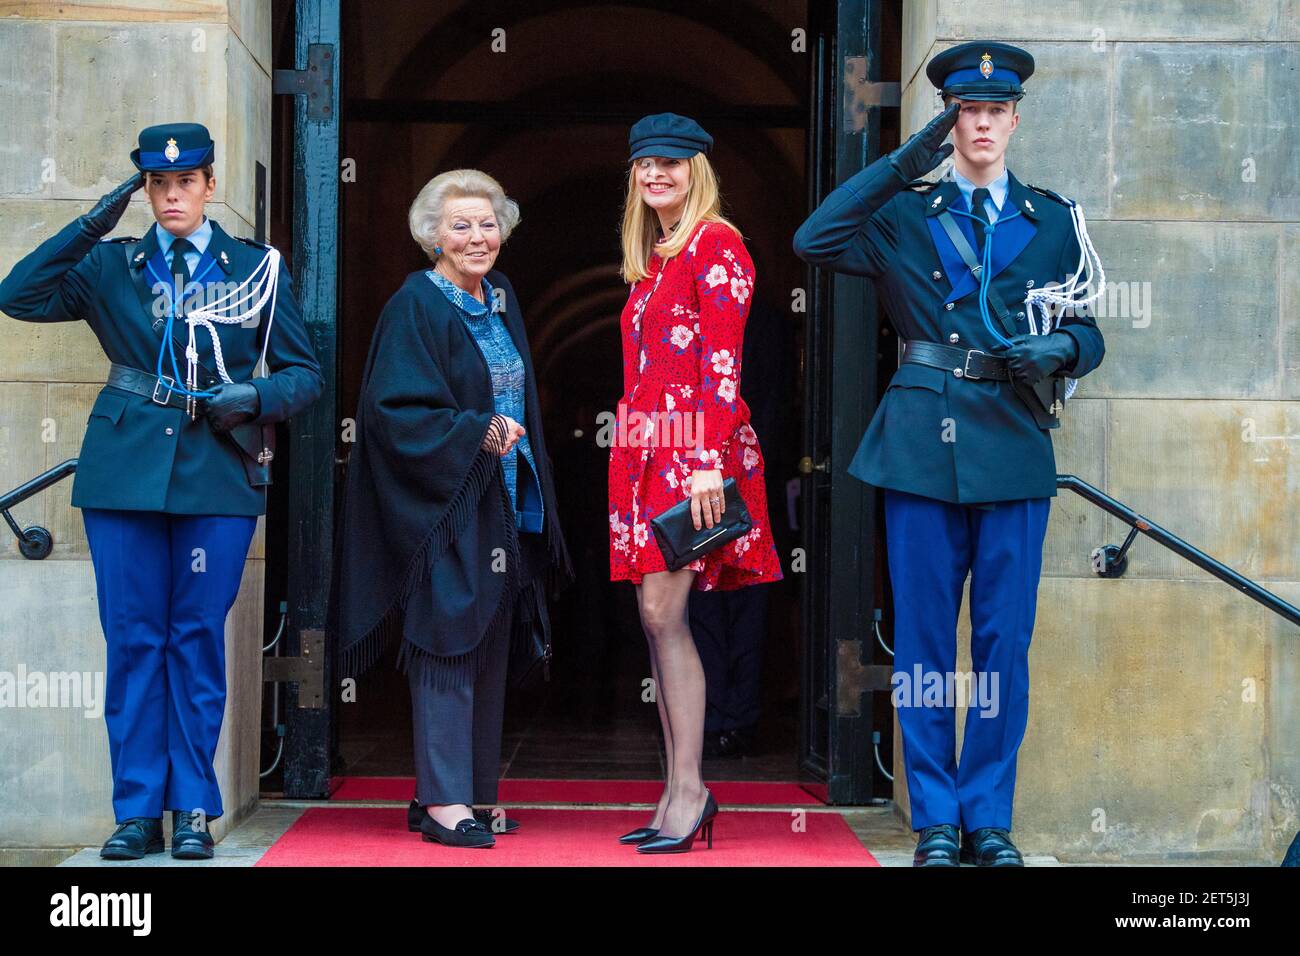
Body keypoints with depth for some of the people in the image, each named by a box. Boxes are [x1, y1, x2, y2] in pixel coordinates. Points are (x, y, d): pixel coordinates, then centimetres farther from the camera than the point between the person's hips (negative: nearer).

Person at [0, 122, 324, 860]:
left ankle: (193, 809, 10)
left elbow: (305, 375, 8)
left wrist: (255, 396, -12)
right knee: (133, 639, 2)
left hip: (220, 472, -1)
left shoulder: (257, 268, 8)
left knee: (199, 639, 2)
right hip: (126, 469, 1)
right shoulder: (112, 266, 10)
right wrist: (91, 226, -5)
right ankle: (138, 811, 9)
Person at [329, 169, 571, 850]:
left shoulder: (501, 299, 14)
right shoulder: (416, 307, -9)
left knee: (489, 648, 9)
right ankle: (443, 801, -2)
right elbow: (394, 410, -16)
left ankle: (472, 791, 17)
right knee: (448, 646, -6)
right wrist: (477, 434, -20)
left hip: (503, 507, 8)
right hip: (445, 505, -8)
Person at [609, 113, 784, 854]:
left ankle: (691, 790, -7)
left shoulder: (717, 244, -5)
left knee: (664, 611, -13)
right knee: (656, 617, 5)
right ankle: (678, 794, 9)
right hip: (647, 448, 8)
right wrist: (632, 448, 16)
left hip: (696, 450, -8)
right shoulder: (654, 257, 20)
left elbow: (723, 362, -13)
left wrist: (710, 463, -20)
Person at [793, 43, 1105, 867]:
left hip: (1015, 448, 1)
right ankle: (935, 821, 12)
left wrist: (1058, 350, -10)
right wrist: (901, 167, -13)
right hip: (923, 446, -1)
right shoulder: (904, 216, 8)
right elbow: (814, 240, -9)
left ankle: (989, 819, 14)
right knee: (924, 639, 3)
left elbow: (1088, 335, 13)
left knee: (1005, 641, 3)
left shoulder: (1055, 220, 12)